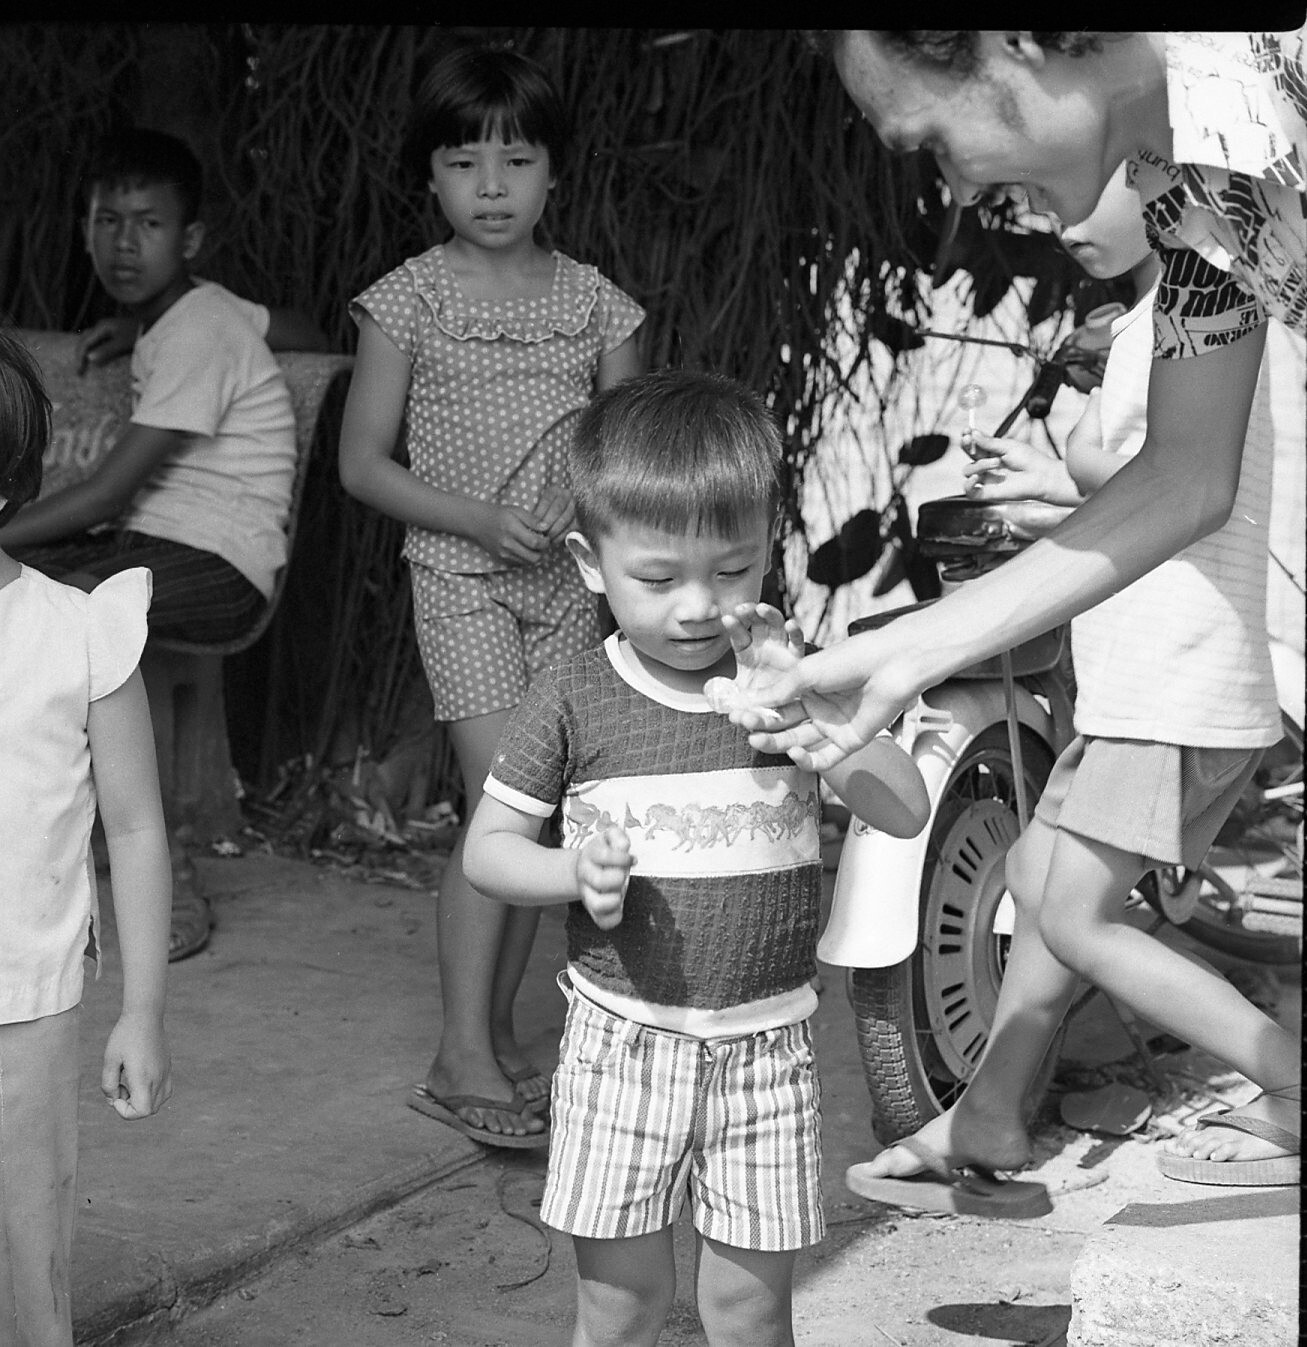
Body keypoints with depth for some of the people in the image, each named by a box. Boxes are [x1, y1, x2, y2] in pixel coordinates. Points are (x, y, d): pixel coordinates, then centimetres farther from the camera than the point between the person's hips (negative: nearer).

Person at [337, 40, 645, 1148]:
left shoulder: (593, 300, 5)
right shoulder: (411, 300, -3)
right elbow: (362, 462, -3)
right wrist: (479, 519, -14)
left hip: (568, 581, 4)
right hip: (461, 576, -4)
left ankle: (500, 1033, 19)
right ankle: (464, 1059, -11)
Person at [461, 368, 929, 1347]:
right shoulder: (575, 702, -5)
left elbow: (905, 814, -10)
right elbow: (487, 849, 2)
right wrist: (576, 875, -19)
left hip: (763, 1046, 1)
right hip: (622, 1038, -1)